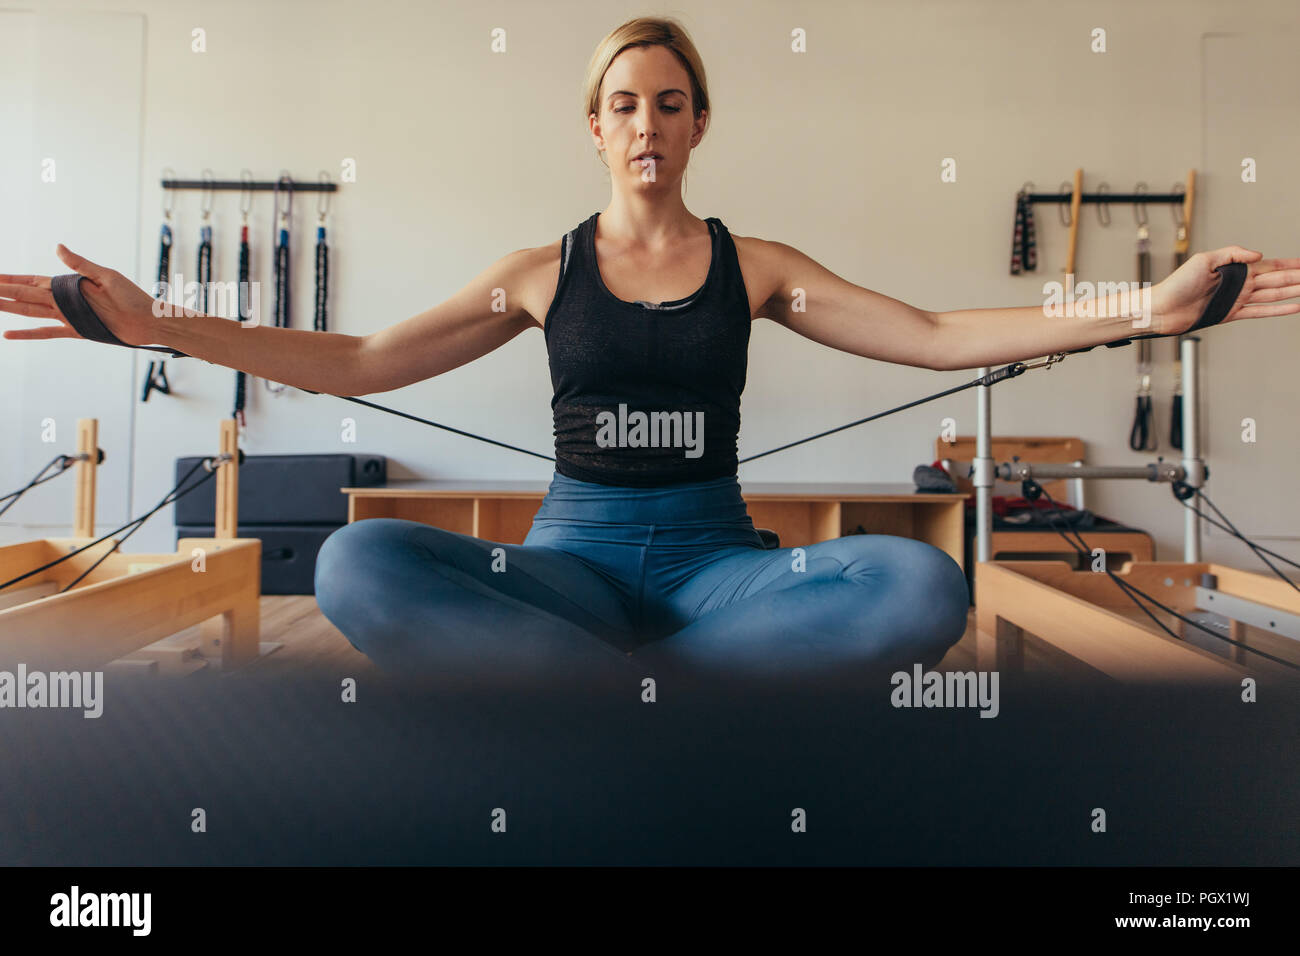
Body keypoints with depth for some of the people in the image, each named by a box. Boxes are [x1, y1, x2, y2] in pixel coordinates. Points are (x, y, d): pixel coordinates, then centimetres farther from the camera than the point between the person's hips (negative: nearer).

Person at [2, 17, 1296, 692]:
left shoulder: (756, 265, 7)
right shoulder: (542, 272, 7)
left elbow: (937, 336, 1)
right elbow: (355, 363, 6)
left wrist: (1146, 308, -8)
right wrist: (160, 326, -2)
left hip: (712, 557, 1)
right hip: (575, 554, 0)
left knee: (923, 587, -29)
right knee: (356, 564, -28)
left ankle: (584, 680, -21)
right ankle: (677, 701, -23)